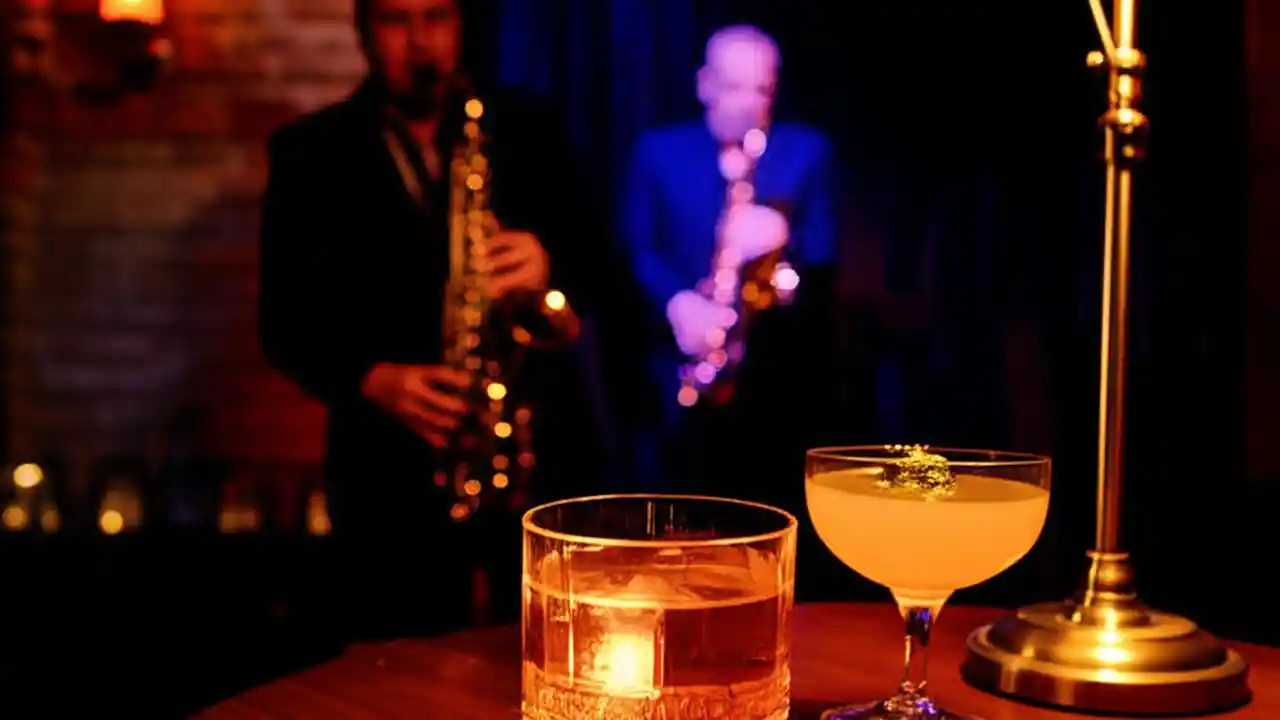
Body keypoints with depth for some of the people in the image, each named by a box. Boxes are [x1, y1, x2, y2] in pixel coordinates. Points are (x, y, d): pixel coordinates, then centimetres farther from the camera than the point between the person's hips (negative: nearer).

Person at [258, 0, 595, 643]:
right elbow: (284, 322, 2)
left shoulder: (523, 130, 8)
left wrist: (549, 271, -15)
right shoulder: (309, 152, 5)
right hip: (391, 470, -1)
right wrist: (371, 380, -15)